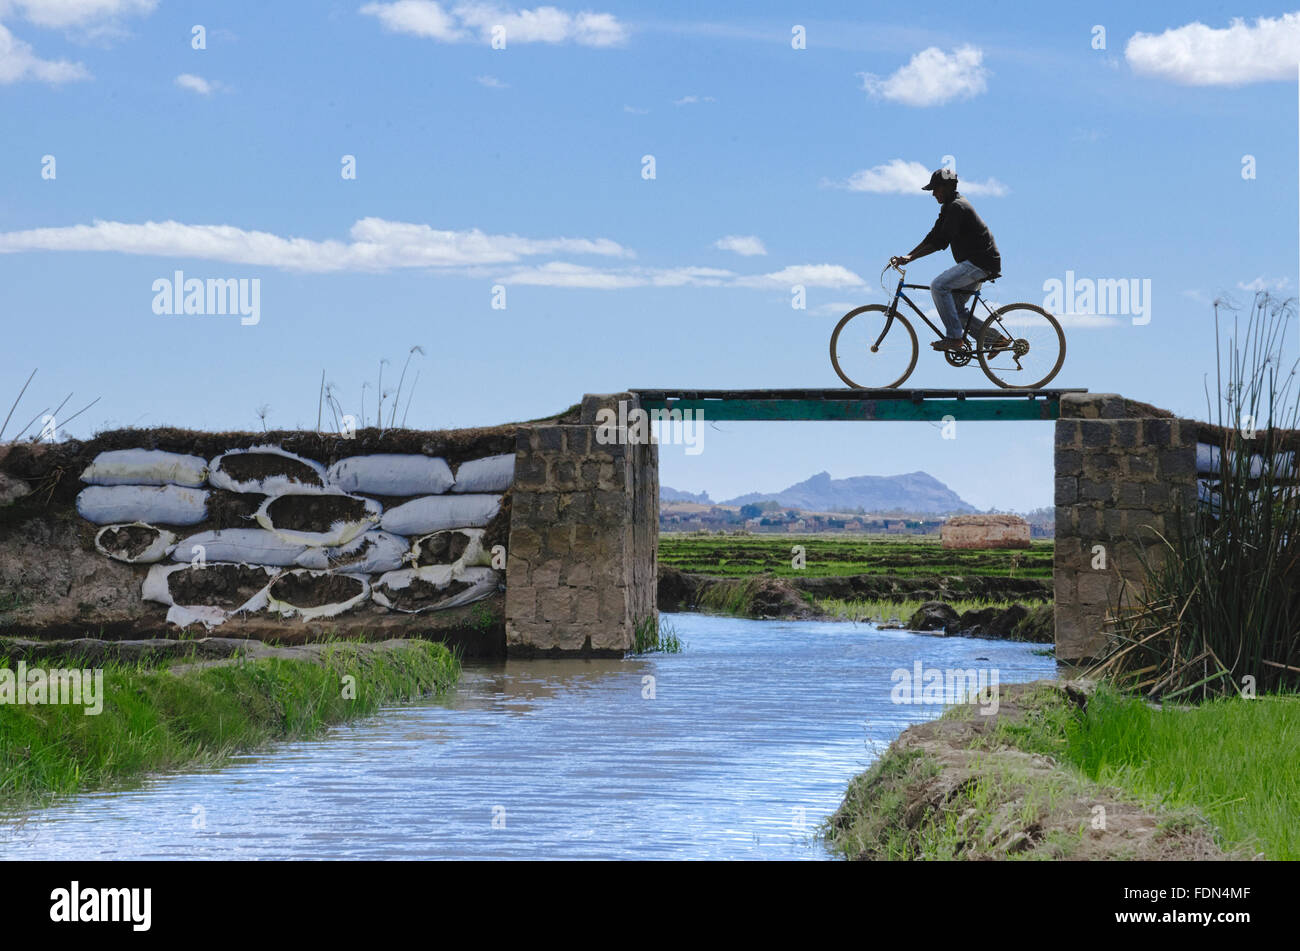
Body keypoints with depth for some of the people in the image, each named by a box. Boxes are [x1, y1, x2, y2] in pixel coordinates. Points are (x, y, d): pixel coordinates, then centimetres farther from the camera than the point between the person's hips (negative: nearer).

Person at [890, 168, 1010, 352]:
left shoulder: (957, 207, -16)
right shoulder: (949, 207, 17)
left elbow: (940, 242, -22)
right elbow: (933, 237, 17)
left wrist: (910, 257, -23)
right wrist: (905, 257, 8)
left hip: (981, 262, -11)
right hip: (975, 262, 11)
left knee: (938, 286, -22)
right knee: (955, 308, 9)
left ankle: (954, 337, -19)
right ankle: (996, 338, 14)